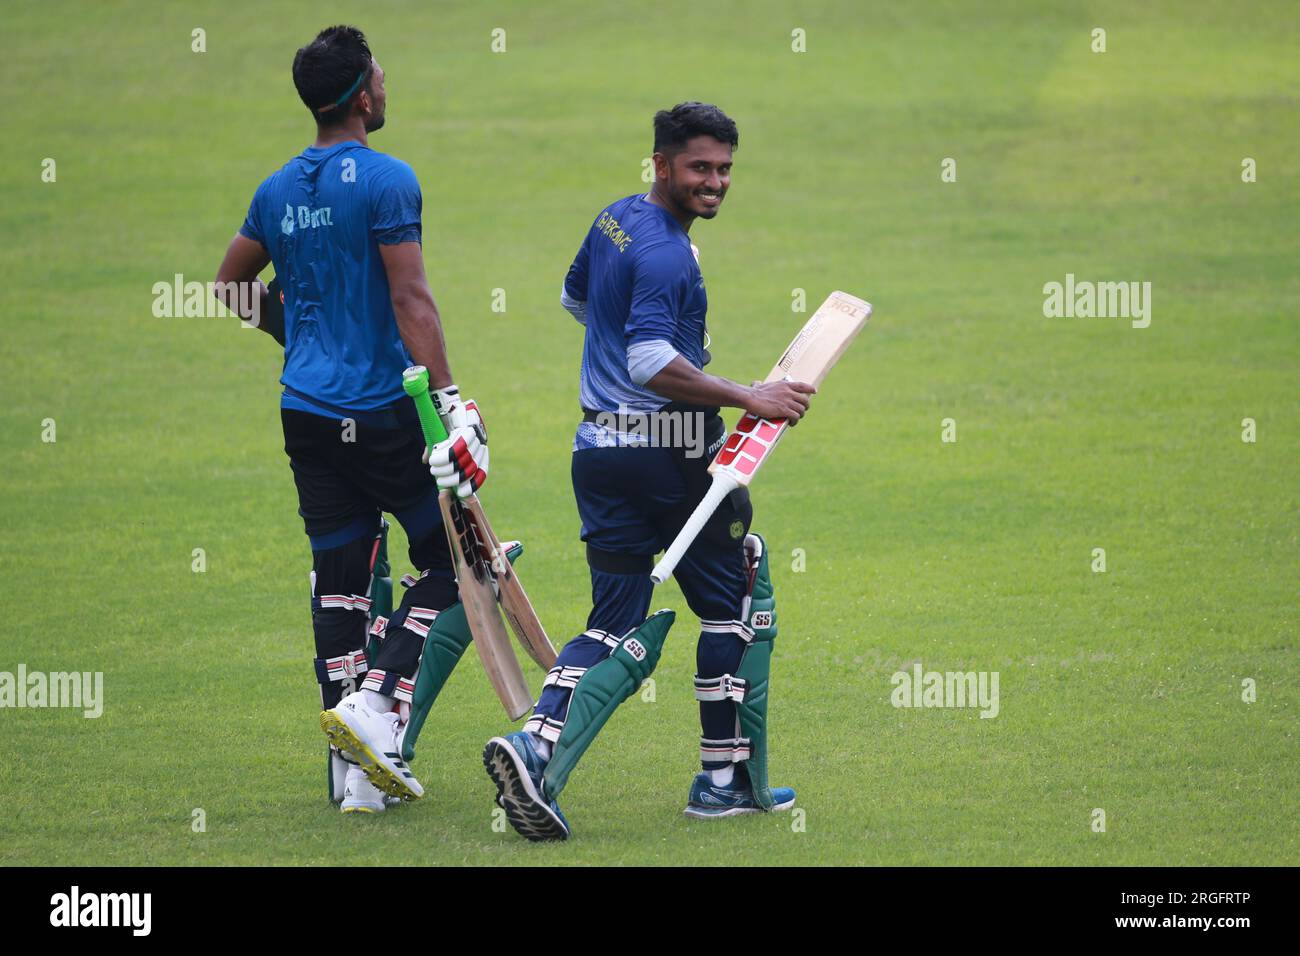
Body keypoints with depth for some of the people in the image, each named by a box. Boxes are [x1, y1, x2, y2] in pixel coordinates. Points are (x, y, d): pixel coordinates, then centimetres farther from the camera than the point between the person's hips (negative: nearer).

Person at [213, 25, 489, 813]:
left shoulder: (279, 191, 10)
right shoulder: (384, 179, -12)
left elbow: (232, 287, 22)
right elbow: (410, 298, -19)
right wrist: (450, 398, -21)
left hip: (306, 412, 7)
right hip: (383, 409, -7)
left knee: (339, 578, 8)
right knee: (449, 562, 5)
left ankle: (356, 775, 6)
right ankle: (377, 704, -12)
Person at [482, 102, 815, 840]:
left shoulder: (616, 220, 12)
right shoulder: (667, 253, -18)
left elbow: (575, 298, 31)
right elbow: (652, 364, -29)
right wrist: (750, 399, -28)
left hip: (599, 447, 8)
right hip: (669, 456, -8)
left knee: (620, 627, 6)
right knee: (738, 604, 9)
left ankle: (536, 746, -16)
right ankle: (727, 779, 14)